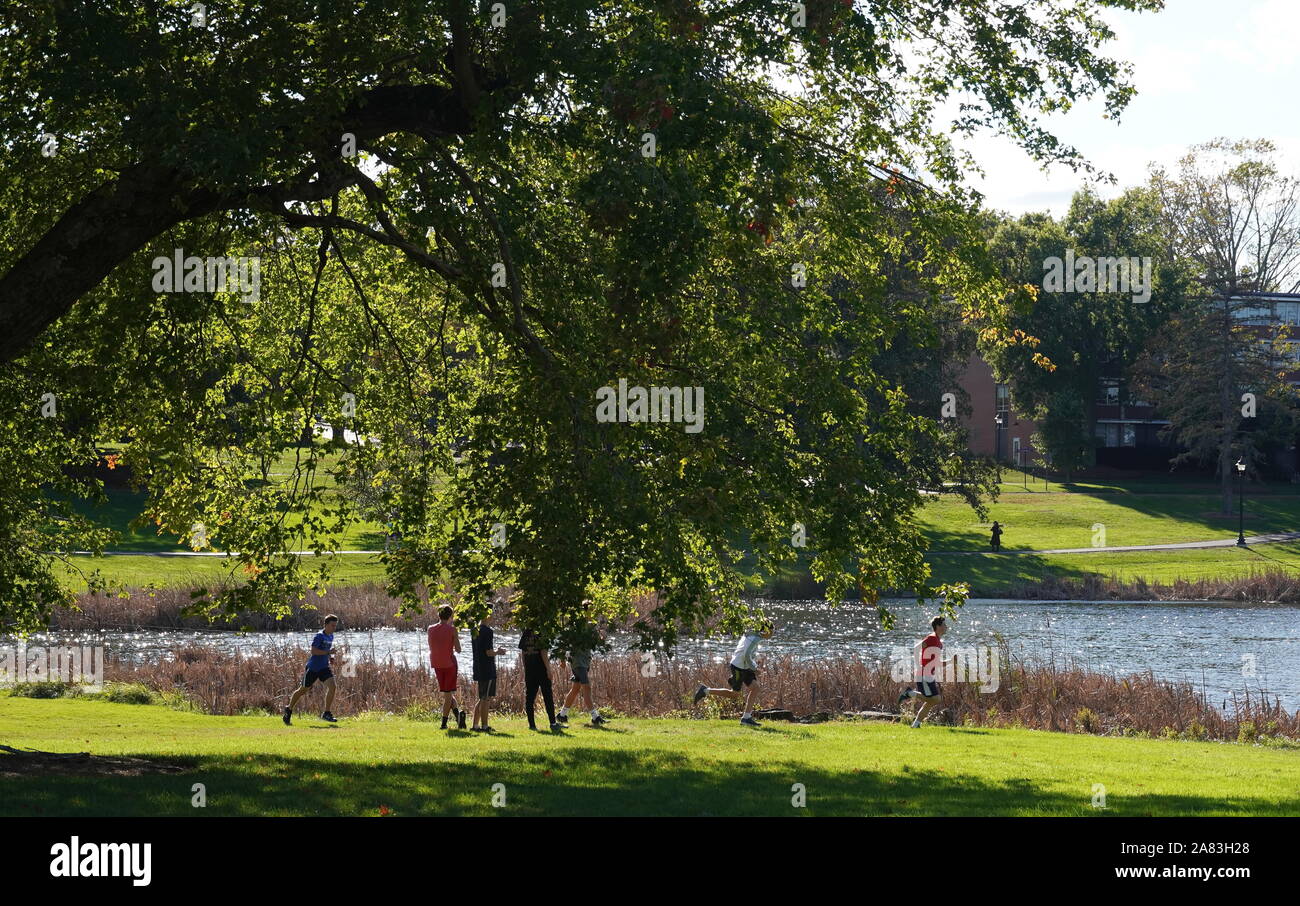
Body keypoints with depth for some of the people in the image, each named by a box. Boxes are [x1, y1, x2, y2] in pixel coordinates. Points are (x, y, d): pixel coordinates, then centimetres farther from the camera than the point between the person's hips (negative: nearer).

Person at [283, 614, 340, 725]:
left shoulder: (331, 636, 10)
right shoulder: (320, 636, -15)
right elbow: (313, 650, -25)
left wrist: (331, 657, 9)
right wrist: (328, 652, -27)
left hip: (324, 667, 6)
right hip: (313, 667, -6)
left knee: (332, 686, -15)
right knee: (303, 690, 7)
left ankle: (326, 713, -8)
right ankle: (289, 709, 27)